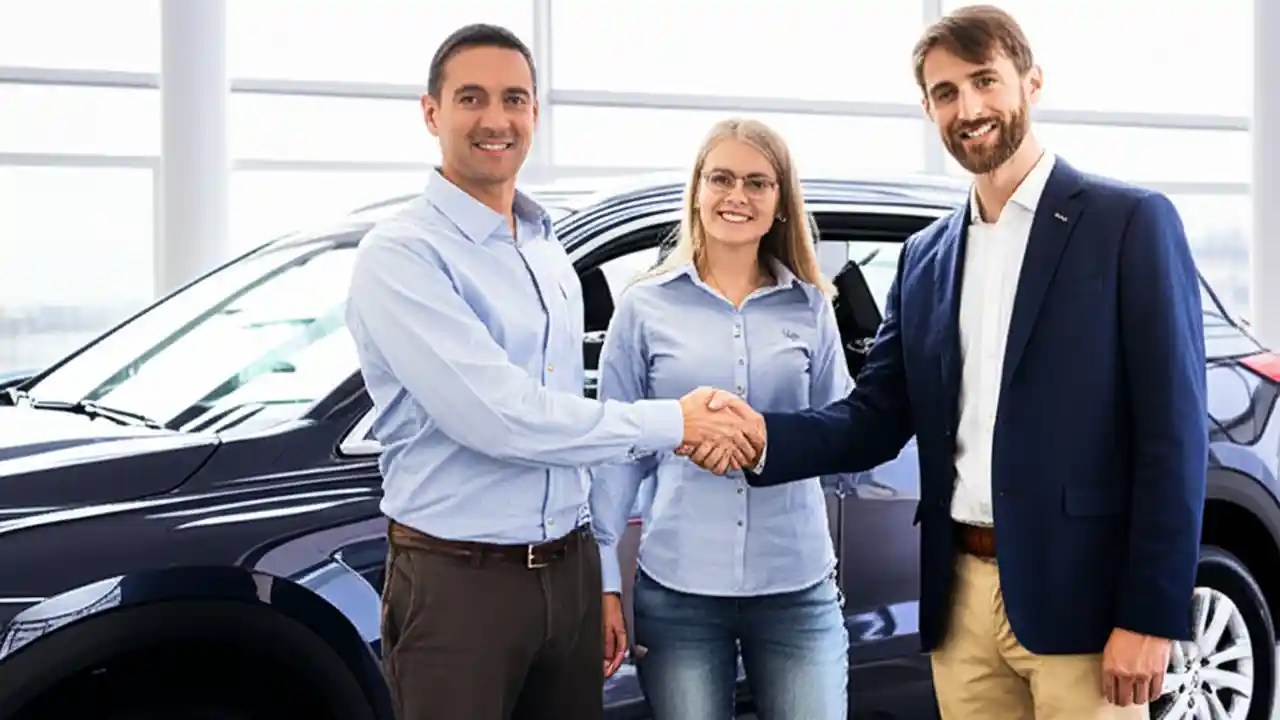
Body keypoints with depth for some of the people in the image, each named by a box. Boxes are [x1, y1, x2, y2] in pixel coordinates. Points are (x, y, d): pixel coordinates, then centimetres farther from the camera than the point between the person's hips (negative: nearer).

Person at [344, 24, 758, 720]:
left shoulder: (550, 251, 13)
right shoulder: (402, 253, -12)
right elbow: (495, 416, -21)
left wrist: (597, 572, 15)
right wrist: (670, 422, -12)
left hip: (569, 570, 7)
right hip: (457, 581, -6)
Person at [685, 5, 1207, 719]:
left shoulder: (1131, 223, -3)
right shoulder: (926, 256, 13)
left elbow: (1174, 430, -8)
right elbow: (878, 418, 9)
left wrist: (1151, 616, -14)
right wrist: (764, 435, -11)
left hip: (1079, 596, -5)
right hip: (961, 597, 5)